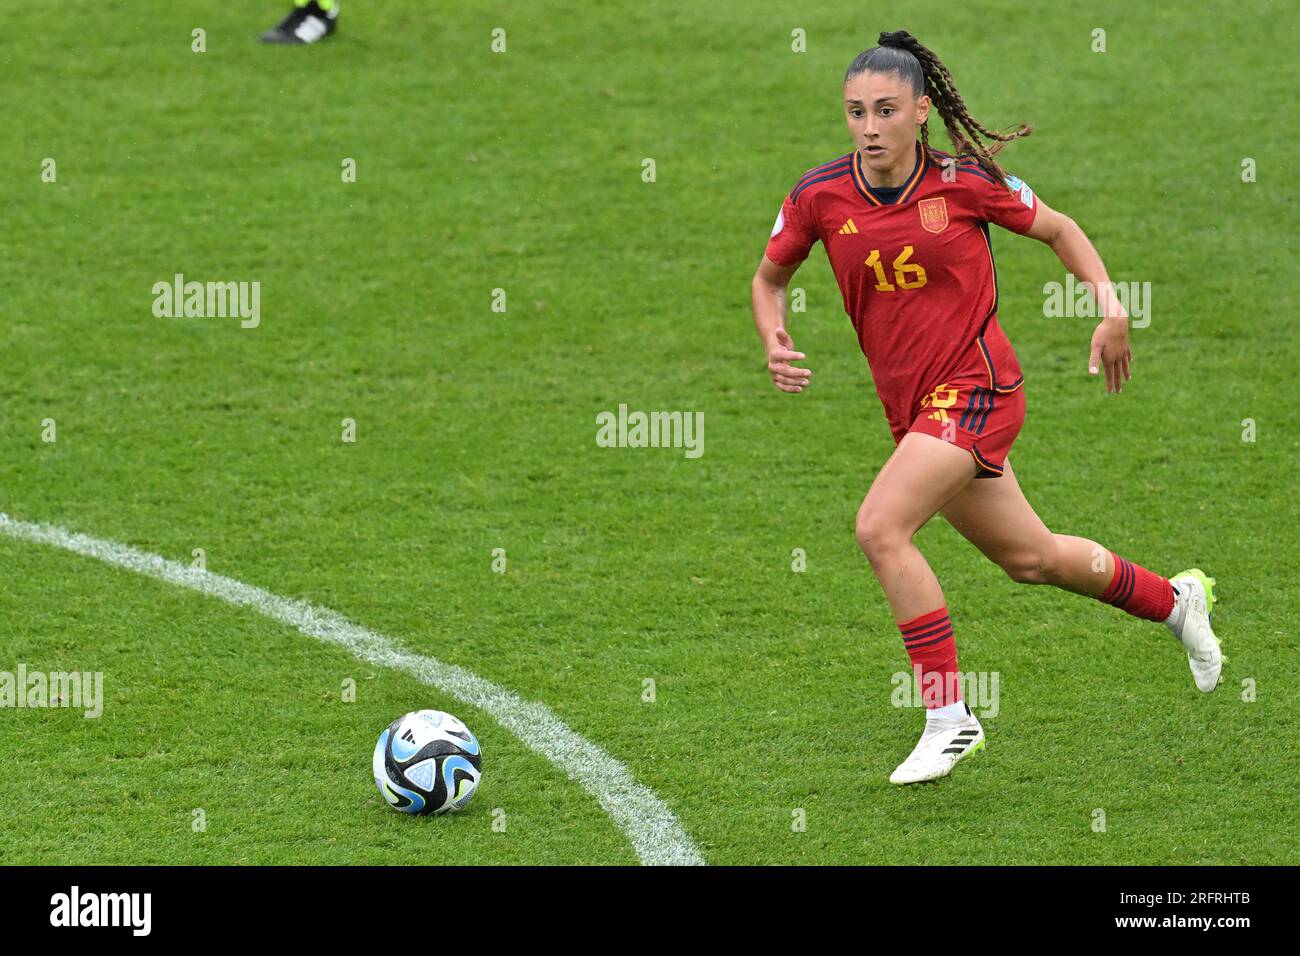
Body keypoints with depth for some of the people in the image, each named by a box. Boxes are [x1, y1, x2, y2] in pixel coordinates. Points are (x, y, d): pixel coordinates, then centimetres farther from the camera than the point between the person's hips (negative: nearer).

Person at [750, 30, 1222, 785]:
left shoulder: (964, 181, -10)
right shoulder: (819, 197, -4)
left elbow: (1060, 230, 5)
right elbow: (770, 276, 12)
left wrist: (1112, 307, -5)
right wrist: (775, 341, -7)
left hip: (976, 388, -5)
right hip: (911, 404, 5)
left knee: (881, 527, -24)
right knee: (1030, 558, 18)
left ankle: (950, 719, -15)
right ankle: (1176, 600, 45)